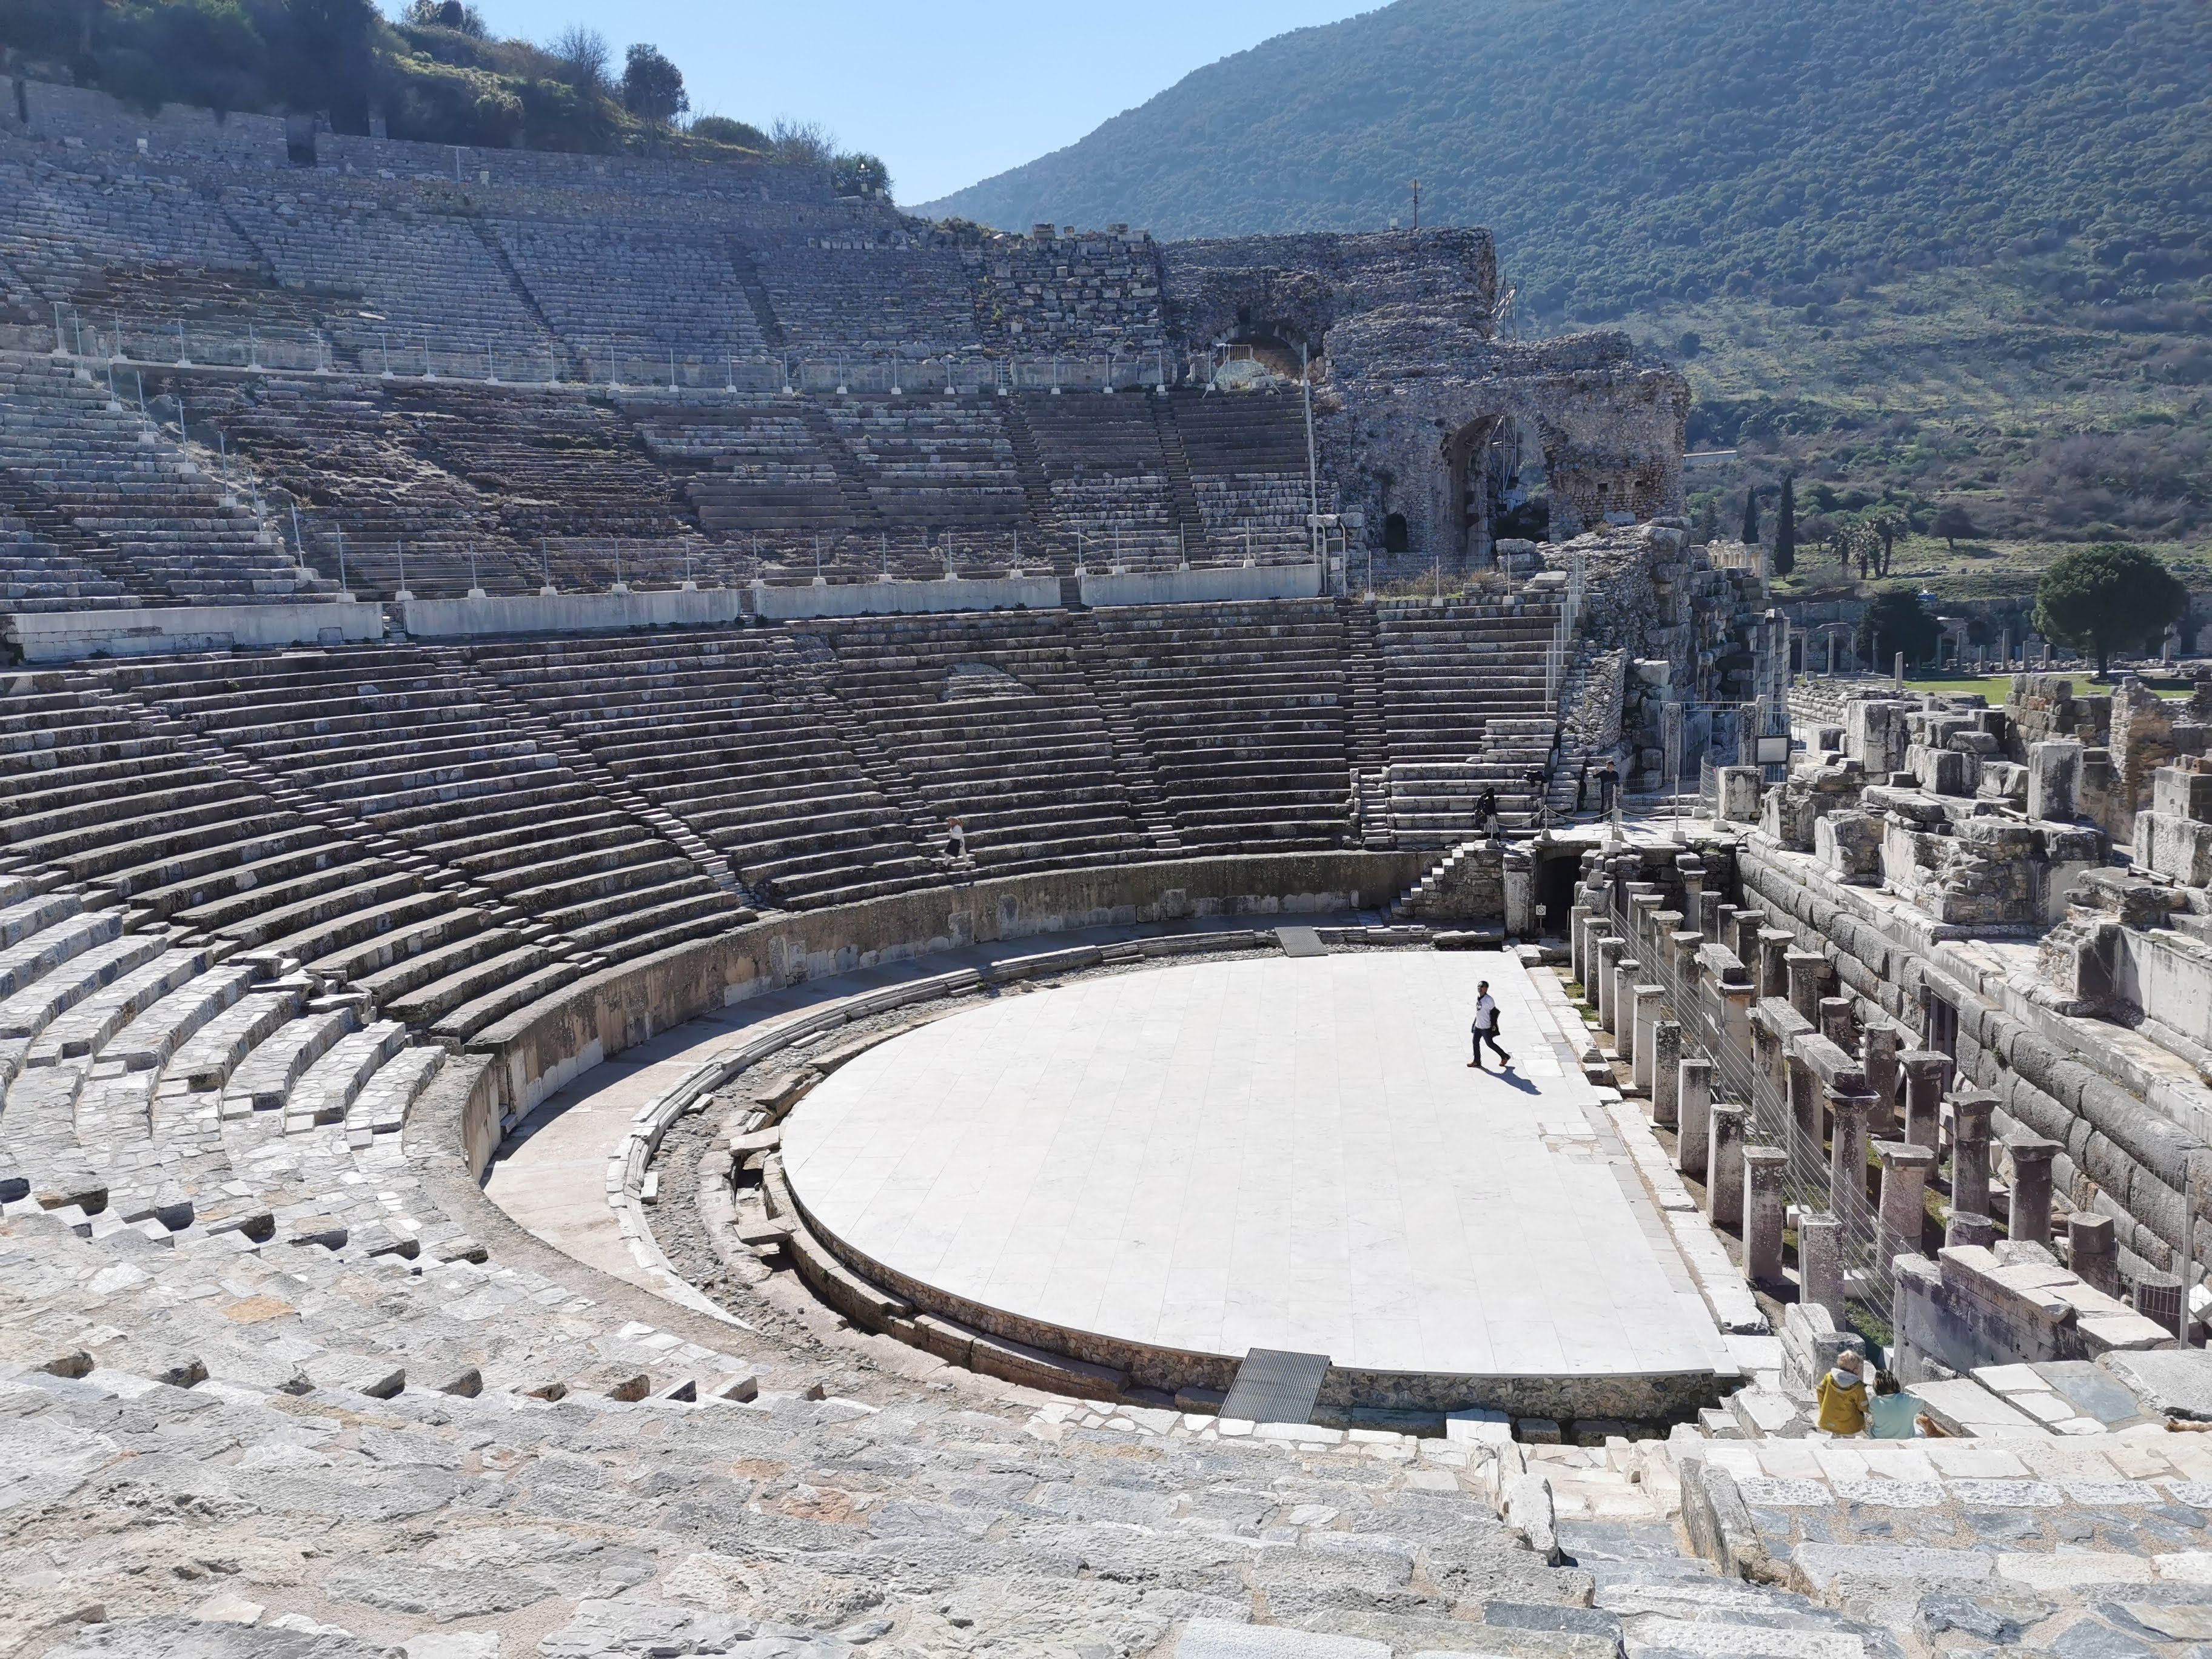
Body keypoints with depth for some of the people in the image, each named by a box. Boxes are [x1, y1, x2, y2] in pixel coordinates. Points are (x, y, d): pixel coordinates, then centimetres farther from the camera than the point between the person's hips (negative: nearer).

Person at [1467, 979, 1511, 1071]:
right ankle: (1477, 1061, 22)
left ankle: (1505, 1057, 20)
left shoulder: (1489, 1000, -21)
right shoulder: (1478, 997, 4)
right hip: (1478, 1025, 8)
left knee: (1490, 1044, 3)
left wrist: (1493, 1026, -16)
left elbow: (1494, 1013, -16)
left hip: (1486, 1027, -8)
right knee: (1475, 1042, 10)